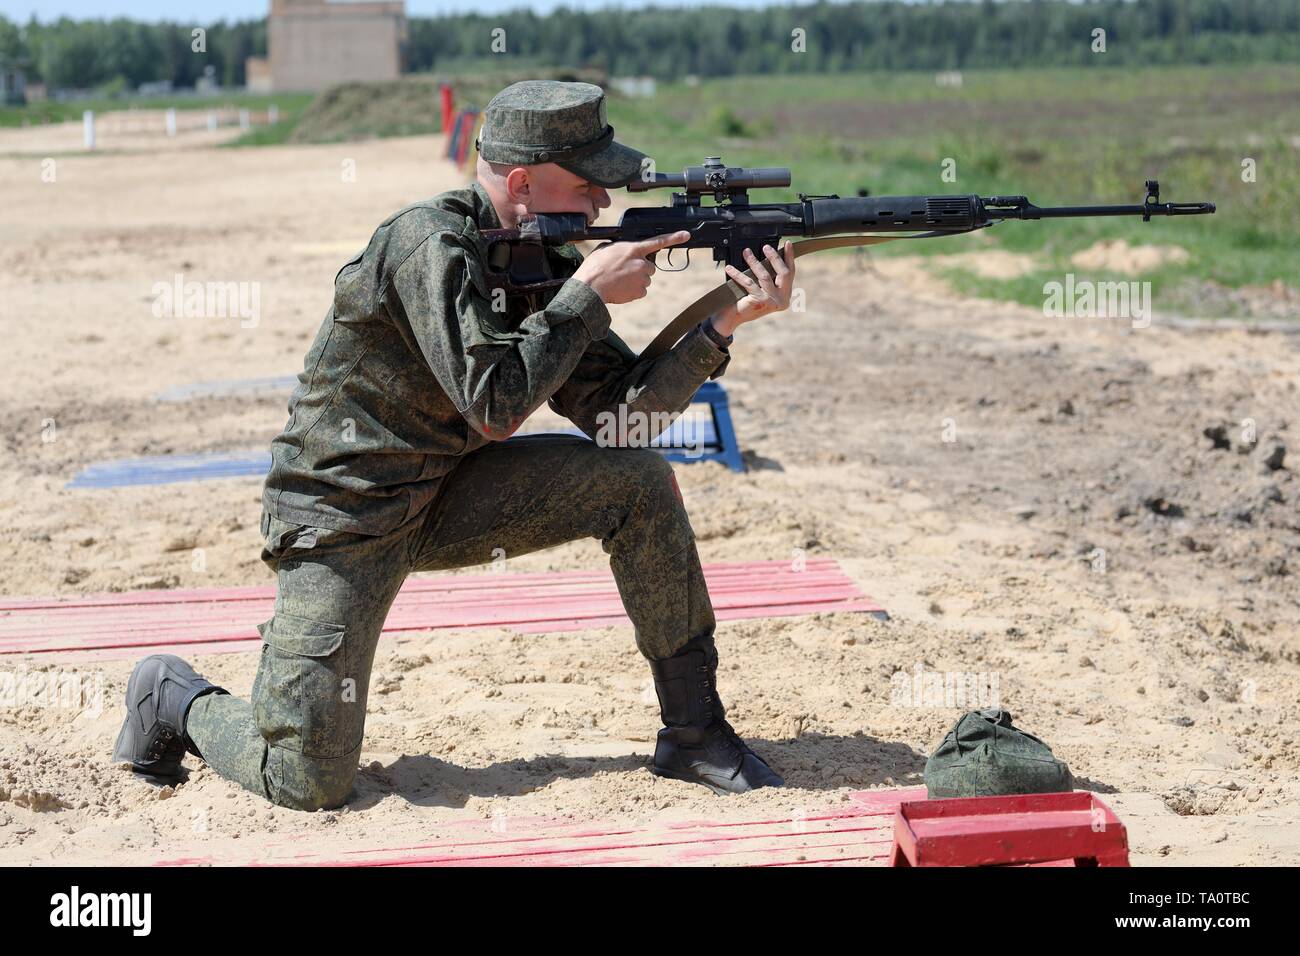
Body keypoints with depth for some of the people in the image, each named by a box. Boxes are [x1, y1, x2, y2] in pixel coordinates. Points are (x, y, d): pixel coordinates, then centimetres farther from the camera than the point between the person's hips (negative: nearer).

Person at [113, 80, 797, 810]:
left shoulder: (545, 260, 1)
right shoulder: (432, 244, -22)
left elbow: (615, 410, -4)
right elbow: (495, 406, -29)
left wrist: (726, 321, -14)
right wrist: (589, 292, -22)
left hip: (445, 499, 7)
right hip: (342, 520, -7)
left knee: (639, 483, -10)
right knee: (310, 783, -12)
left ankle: (694, 732, 1)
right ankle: (174, 700, 20)